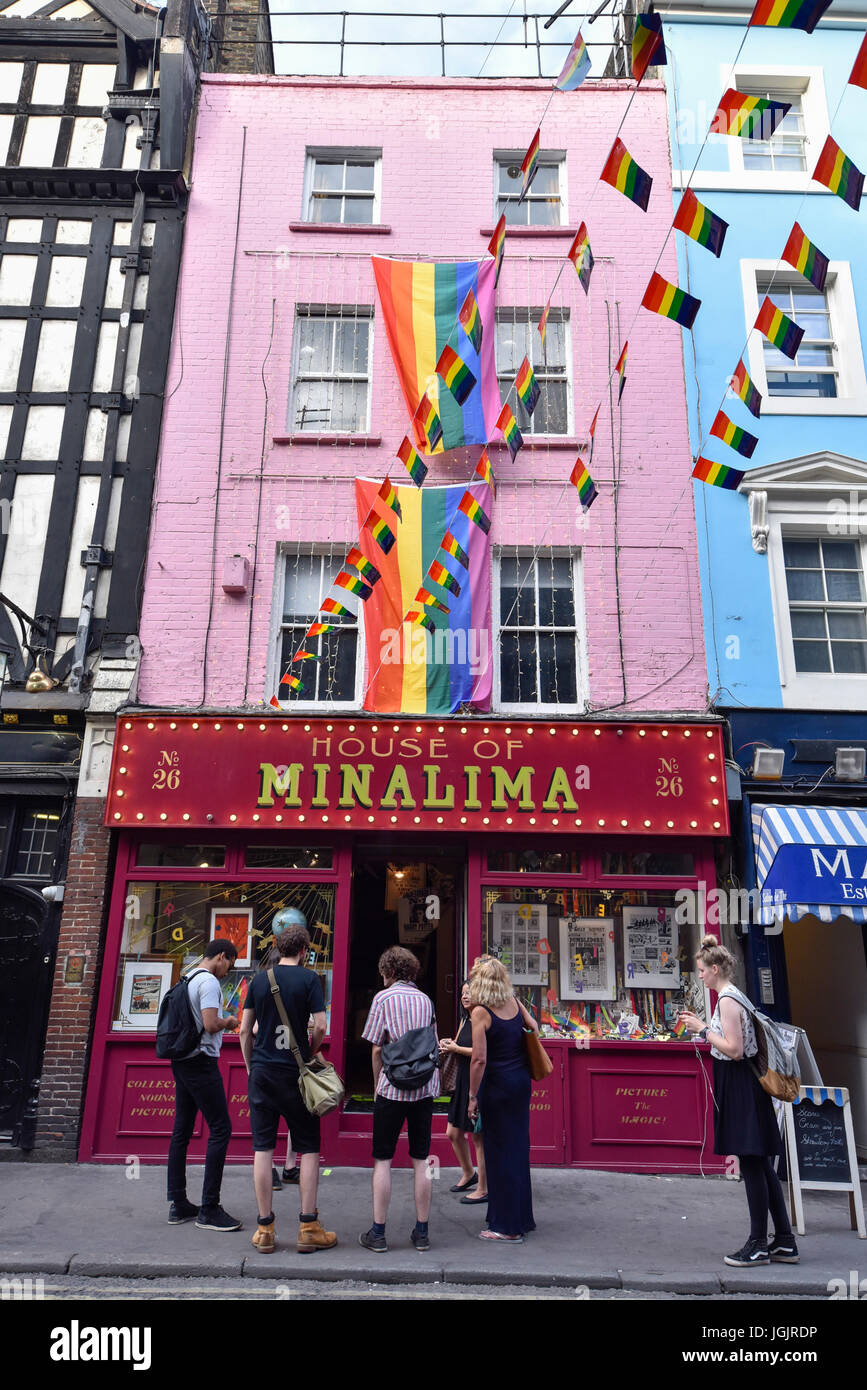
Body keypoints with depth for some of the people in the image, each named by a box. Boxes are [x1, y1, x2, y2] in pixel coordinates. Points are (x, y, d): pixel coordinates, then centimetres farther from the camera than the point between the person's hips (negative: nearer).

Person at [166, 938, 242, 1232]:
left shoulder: (187, 981, 15)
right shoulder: (209, 982, -13)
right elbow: (210, 1024, -22)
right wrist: (228, 1022, -3)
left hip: (181, 1061, 10)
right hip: (201, 1062, -10)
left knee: (181, 1131, 12)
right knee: (220, 1129, -6)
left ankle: (178, 1205, 18)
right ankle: (209, 1210, -4)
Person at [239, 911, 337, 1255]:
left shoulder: (259, 979, 6)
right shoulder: (308, 978, -6)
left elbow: (245, 1030, 8)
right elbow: (320, 1027, -11)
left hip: (261, 1071, 4)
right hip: (294, 1072, -3)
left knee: (263, 1148, 8)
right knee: (308, 1148, 6)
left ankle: (265, 1230, 14)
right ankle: (309, 1228, 8)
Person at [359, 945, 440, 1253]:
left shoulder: (383, 998, -4)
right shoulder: (426, 1000, 9)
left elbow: (377, 1048, -6)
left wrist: (377, 1085, 6)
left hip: (392, 1087, -4)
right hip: (425, 1088, 4)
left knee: (383, 1160, 6)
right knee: (420, 1161, 10)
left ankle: (378, 1233, 9)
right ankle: (421, 1232, 16)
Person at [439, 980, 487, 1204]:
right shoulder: (465, 1020, 14)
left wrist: (456, 1049, -14)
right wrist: (449, 1044, 2)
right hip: (462, 1082, 9)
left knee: (479, 1136, 0)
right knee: (453, 1133, 15)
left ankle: (483, 1190, 12)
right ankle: (469, 1174, 36)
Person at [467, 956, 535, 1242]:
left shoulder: (480, 1012, -15)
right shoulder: (514, 1002, 2)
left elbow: (479, 1059, -18)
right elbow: (534, 1028, 14)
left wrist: (473, 1097, -10)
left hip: (497, 1085, -7)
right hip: (522, 1081, 7)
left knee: (499, 1152, 5)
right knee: (518, 1148, 17)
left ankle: (507, 1226, 14)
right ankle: (522, 1217, 29)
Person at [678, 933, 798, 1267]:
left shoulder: (727, 1000, -17)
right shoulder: (733, 996, 12)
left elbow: (734, 1049, -23)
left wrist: (703, 1030, -15)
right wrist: (701, 1026, 12)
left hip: (739, 1087, -10)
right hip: (743, 1085, 10)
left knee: (751, 1165, -2)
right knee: (761, 1164, 14)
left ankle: (758, 1245, 8)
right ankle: (784, 1242, 21)